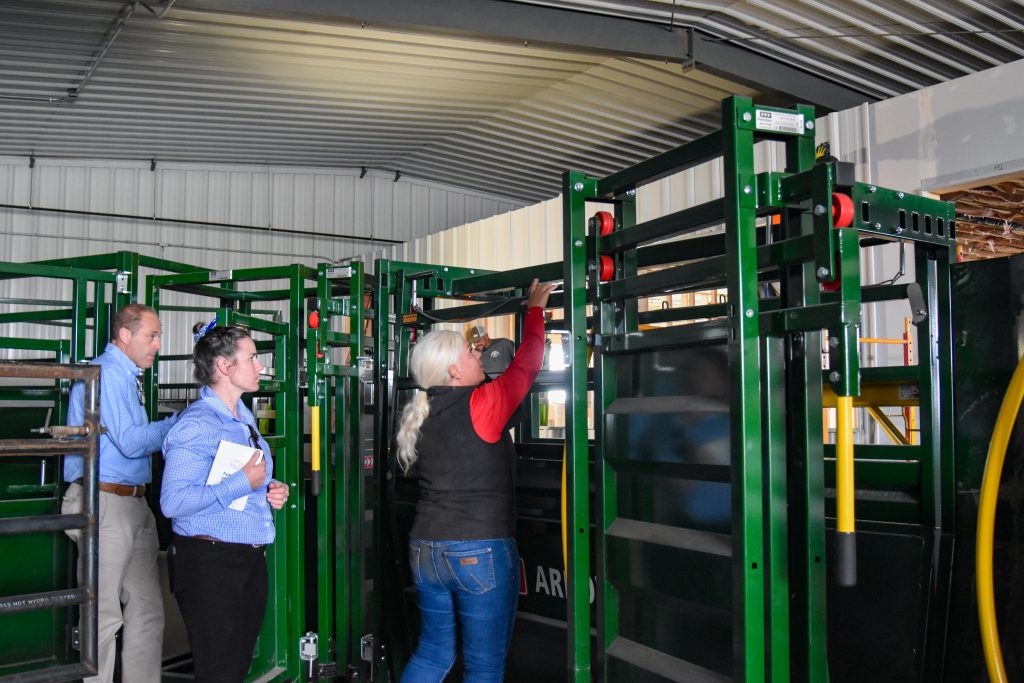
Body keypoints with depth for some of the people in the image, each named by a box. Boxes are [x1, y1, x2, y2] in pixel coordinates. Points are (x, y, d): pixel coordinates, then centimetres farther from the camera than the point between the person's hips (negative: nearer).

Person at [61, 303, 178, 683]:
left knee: (147, 608, 11)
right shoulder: (106, 373, -12)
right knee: (103, 614, -3)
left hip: (134, 503, 10)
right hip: (105, 504, -10)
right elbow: (130, 442, -18)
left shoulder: (127, 376, 17)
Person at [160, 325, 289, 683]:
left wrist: (272, 491, 7)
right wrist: (243, 483, -23)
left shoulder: (244, 418, 14)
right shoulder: (196, 425, -15)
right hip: (210, 561, -9)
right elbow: (172, 502, -24)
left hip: (250, 558, 9)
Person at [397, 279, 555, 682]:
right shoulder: (481, 404, -13)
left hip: (425, 552, 7)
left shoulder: (421, 415, 5)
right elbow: (525, 367, 0)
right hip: (480, 555, -7)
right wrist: (535, 309, 13)